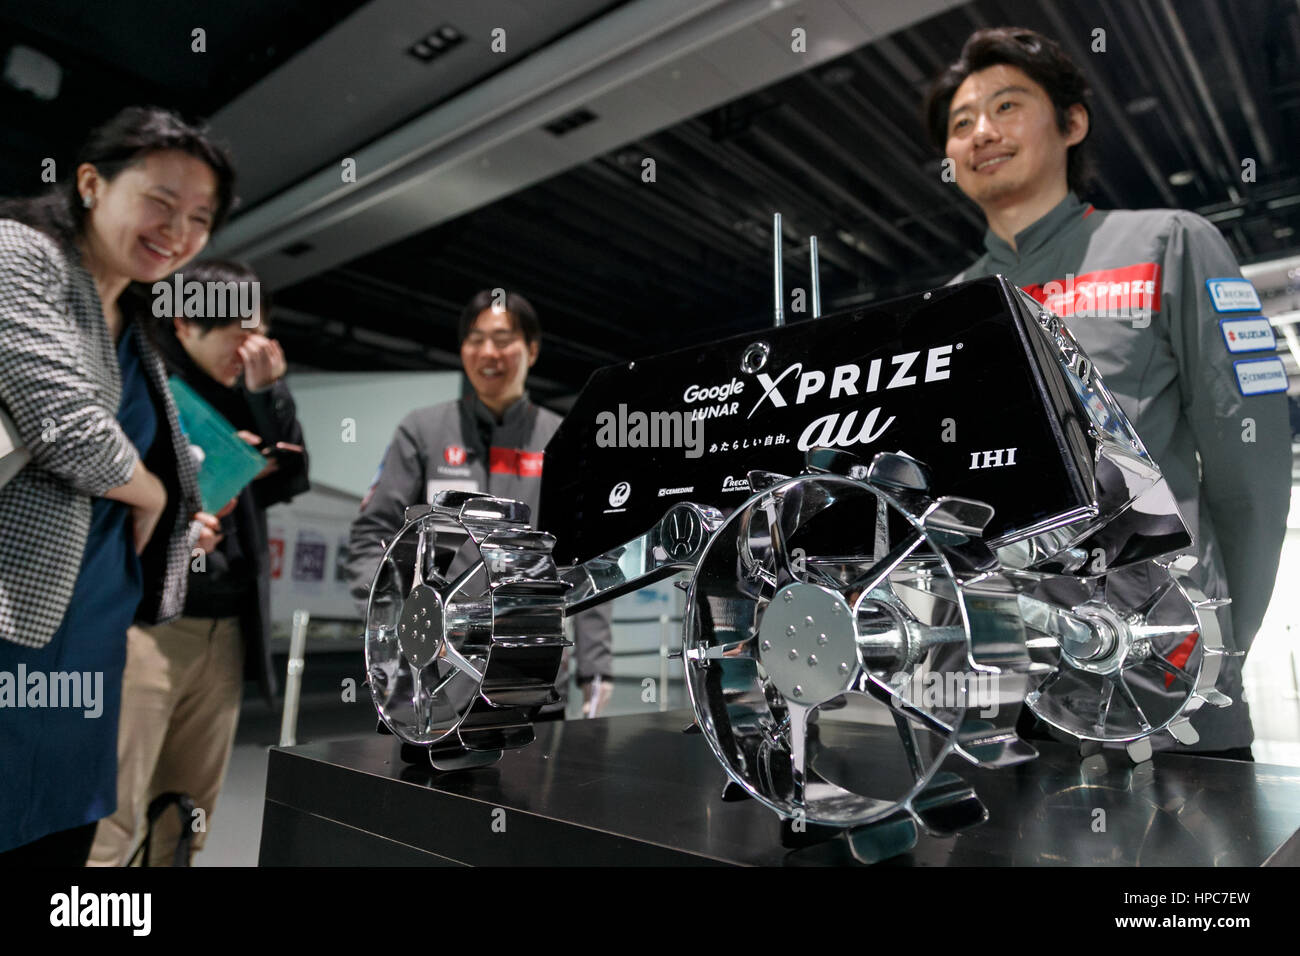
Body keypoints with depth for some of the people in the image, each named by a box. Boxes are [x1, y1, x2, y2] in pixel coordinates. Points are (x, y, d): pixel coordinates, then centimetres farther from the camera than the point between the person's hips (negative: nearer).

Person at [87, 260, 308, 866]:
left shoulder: (238, 400, 16)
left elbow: (292, 477, 8)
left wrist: (267, 391, 1)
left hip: (225, 630, 6)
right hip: (145, 623, -6)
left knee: (189, 817, 11)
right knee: (115, 816, -5)